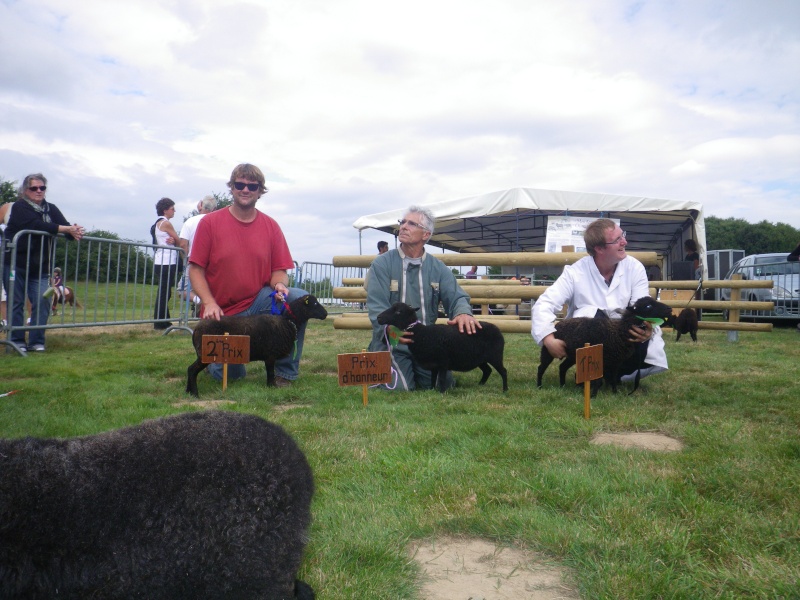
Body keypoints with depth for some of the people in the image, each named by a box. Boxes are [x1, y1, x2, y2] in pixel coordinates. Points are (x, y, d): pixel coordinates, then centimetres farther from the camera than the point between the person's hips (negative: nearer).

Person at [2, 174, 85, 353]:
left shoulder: (51, 209, 10)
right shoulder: (20, 207, -6)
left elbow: (65, 225, -6)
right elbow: (37, 225, -23)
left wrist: (75, 231, -30)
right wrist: (67, 229, -31)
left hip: (39, 267, 4)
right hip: (16, 263, -3)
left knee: (42, 301, -6)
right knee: (17, 302, 1)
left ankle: (37, 341, 2)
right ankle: (17, 340, 10)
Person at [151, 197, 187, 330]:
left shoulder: (158, 223, 20)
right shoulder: (166, 223, -9)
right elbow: (180, 242, -4)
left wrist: (172, 241, -7)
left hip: (161, 262, 10)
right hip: (166, 263, -10)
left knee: (164, 293, 11)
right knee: (164, 293, -6)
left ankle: (162, 322, 16)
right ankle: (160, 323, -3)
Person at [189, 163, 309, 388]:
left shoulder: (270, 226, 1)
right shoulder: (209, 222, -4)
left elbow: (279, 270, 3)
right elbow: (196, 269, -5)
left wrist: (279, 285, -21)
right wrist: (209, 303, -19)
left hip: (259, 301, 2)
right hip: (222, 312, -1)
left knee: (301, 298, -26)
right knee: (228, 374, -7)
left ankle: (285, 372, -12)